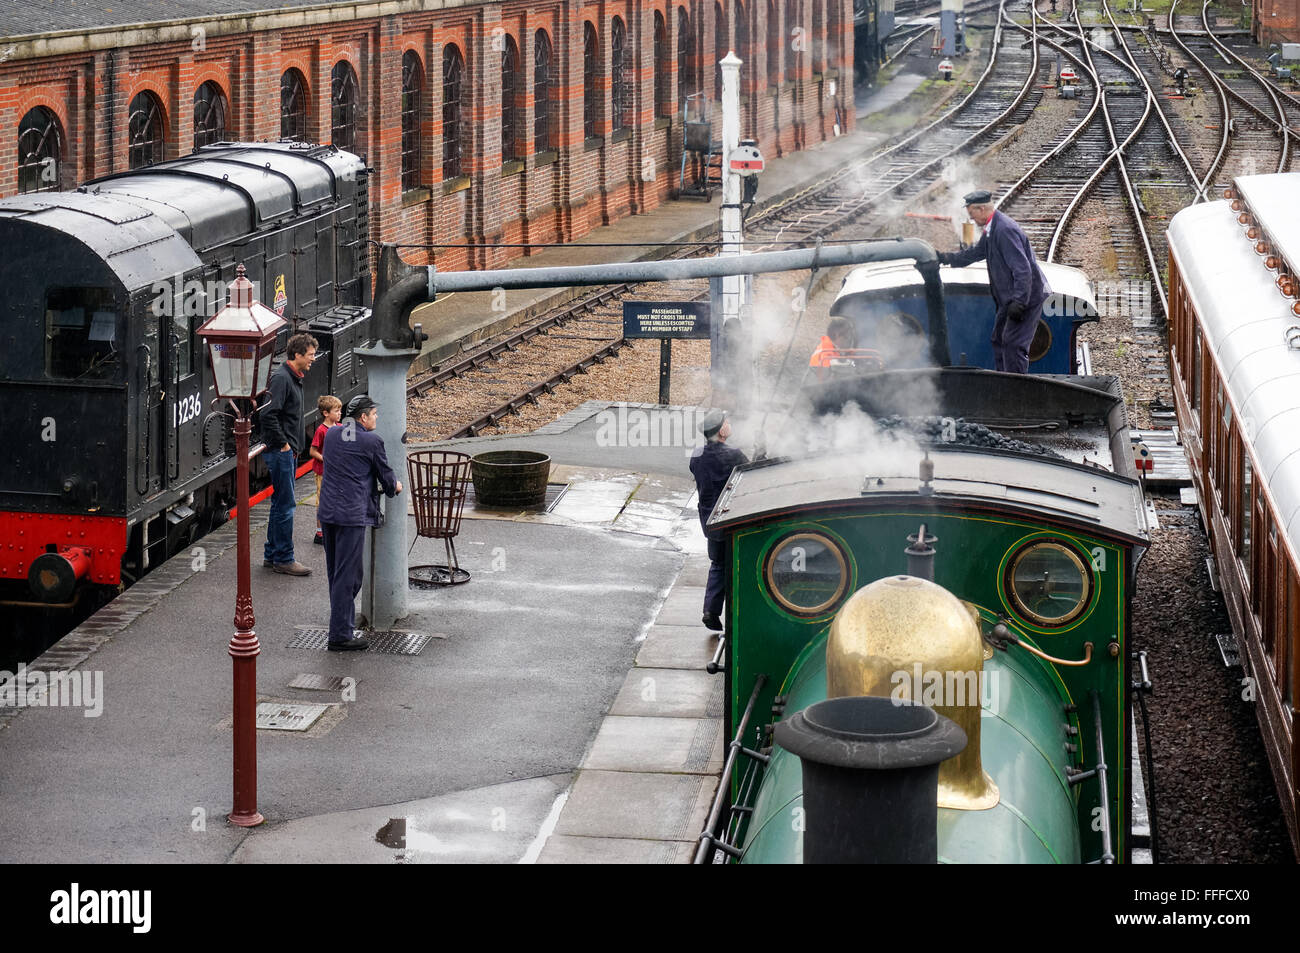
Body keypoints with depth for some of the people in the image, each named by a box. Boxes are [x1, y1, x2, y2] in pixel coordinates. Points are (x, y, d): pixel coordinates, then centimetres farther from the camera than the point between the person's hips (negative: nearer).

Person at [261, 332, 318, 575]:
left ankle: (272, 555, 21)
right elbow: (269, 415, -24)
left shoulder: (294, 378, 15)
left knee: (281, 503, 14)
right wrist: (283, 444, -19)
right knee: (285, 505, -7)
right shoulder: (281, 378, -16)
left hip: (288, 451, 10)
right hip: (281, 452, -10)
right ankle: (284, 559, -3)